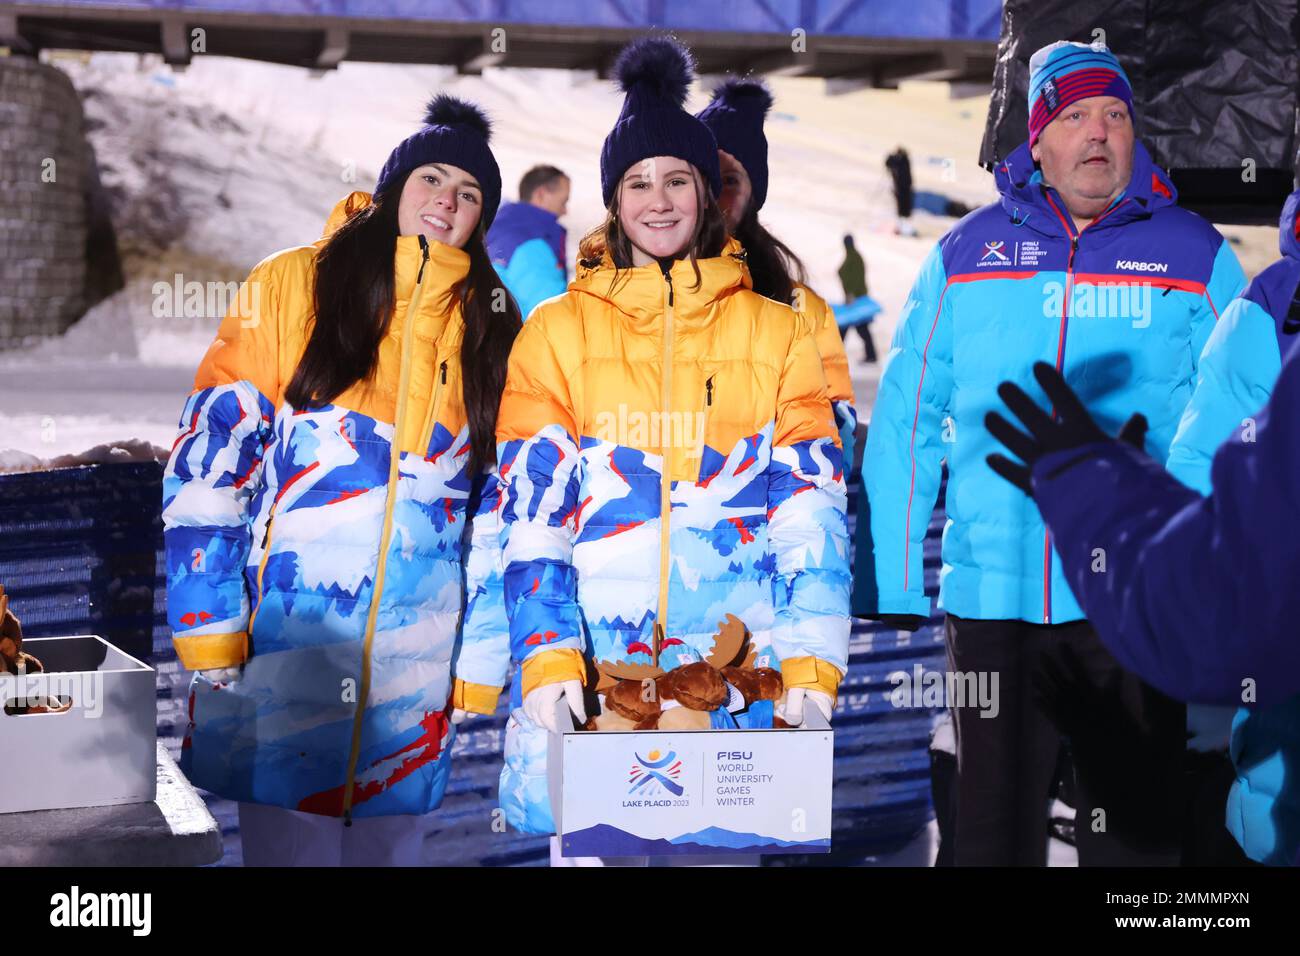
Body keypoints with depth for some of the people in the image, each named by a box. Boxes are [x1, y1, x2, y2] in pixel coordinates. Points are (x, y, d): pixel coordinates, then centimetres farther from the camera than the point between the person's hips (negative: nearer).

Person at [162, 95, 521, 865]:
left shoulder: (490, 331, 10)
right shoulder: (293, 287, 1)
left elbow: (504, 512, 12)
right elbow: (209, 458, -2)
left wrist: (482, 659, 9)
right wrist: (207, 624, -7)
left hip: (416, 671, 3)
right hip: (284, 649, -3)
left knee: (392, 846, 9)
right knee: (289, 845, -1)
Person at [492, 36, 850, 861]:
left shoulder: (777, 333, 9)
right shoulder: (557, 331, 8)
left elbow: (814, 516, 2)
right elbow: (532, 513, 1)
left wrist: (810, 667, -10)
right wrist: (548, 660, -12)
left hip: (737, 675, 0)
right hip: (591, 672, 0)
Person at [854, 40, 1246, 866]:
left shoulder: (1195, 256, 3)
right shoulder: (965, 256, 6)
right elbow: (904, 427, 6)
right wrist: (891, 583, 1)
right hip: (991, 601, 1)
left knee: (1136, 830, 8)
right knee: (992, 830, 11)